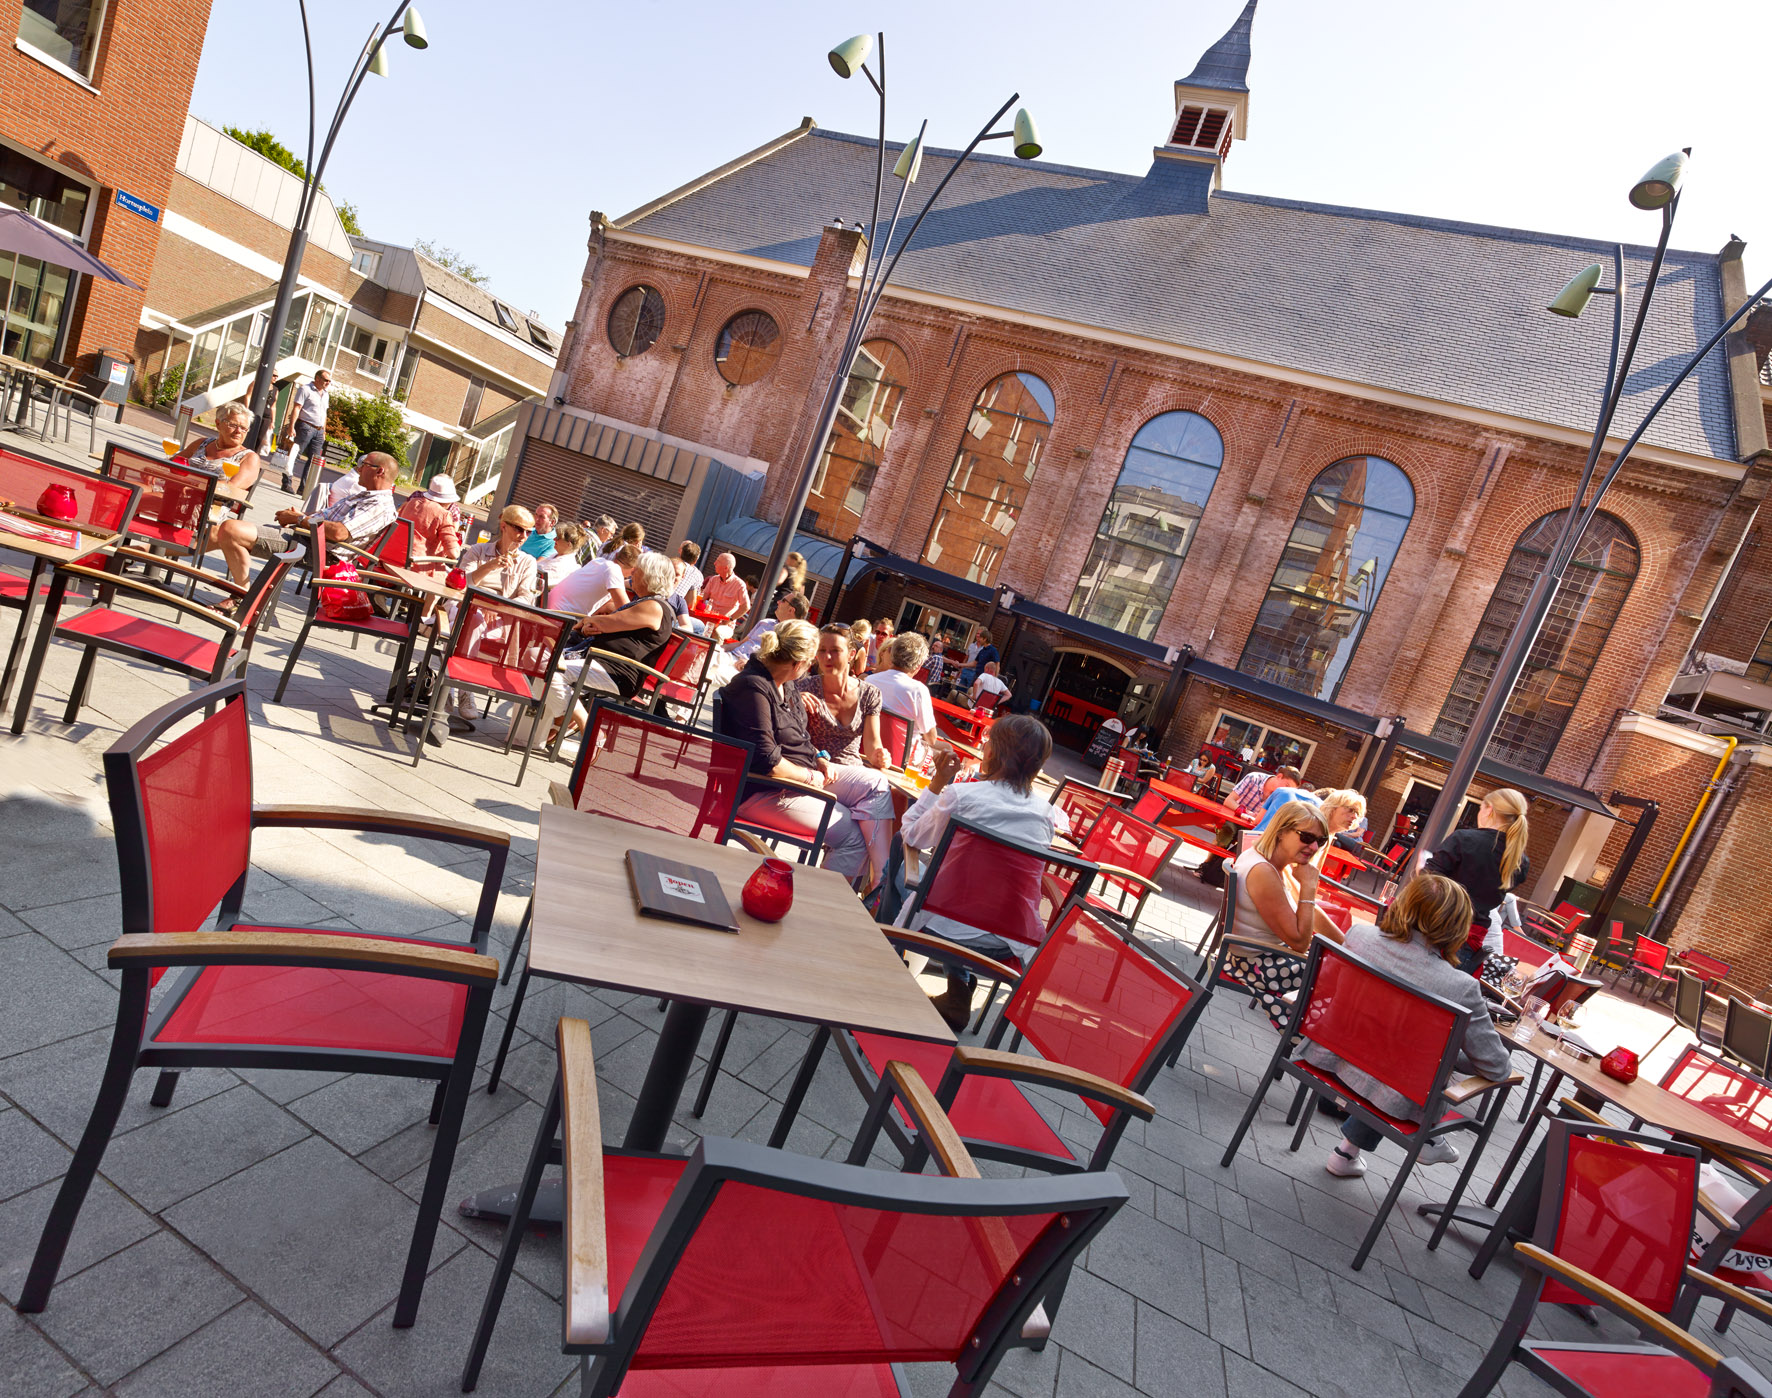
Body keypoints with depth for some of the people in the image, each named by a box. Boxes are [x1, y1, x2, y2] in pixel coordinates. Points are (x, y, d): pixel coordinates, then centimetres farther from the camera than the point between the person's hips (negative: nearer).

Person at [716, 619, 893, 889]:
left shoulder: (785, 685, 9)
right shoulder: (753, 688, -21)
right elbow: (766, 761, -25)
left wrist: (820, 760, 4)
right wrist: (812, 777, -13)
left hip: (802, 775, 10)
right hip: (761, 792, -10)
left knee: (874, 782, -7)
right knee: (852, 833, -15)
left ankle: (886, 875, -8)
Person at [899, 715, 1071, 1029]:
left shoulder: (960, 796, -17)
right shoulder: (1045, 812, -5)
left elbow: (910, 836, -3)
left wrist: (938, 782, 2)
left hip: (944, 928, -4)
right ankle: (958, 996, 34)